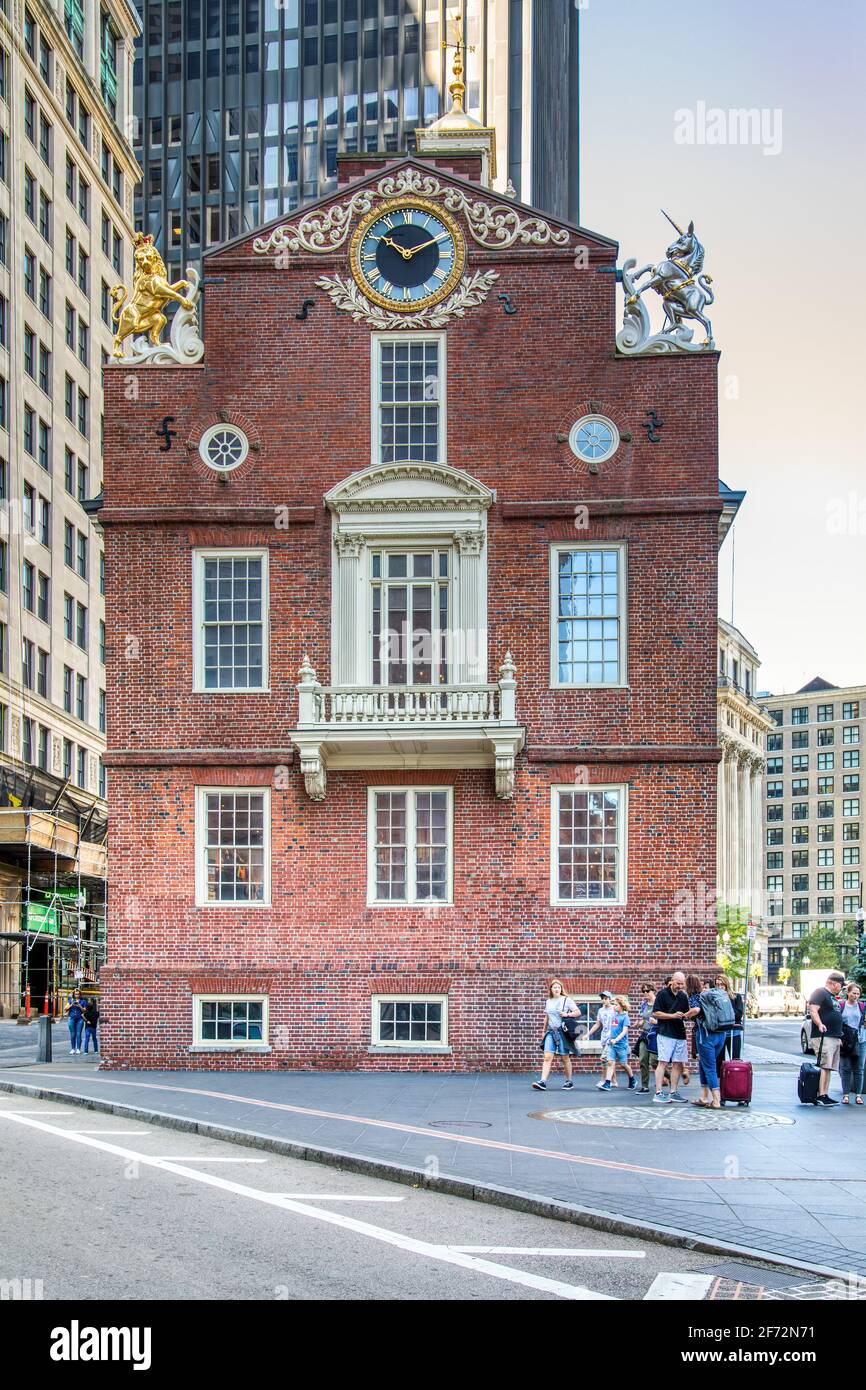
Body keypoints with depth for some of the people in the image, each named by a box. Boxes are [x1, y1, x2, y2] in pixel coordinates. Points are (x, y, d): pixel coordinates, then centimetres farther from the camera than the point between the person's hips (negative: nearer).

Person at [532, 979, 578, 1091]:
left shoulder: (567, 1000, 0)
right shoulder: (548, 1002, 14)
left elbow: (578, 1012, -1)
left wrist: (567, 1014, -16)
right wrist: (544, 1031, 23)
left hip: (562, 1032, -4)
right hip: (551, 1032, 4)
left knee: (565, 1058, 3)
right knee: (547, 1057, -8)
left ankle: (569, 1082, 17)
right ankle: (542, 1082, -15)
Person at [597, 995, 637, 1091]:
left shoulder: (625, 1017, -10)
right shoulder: (614, 1015, 10)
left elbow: (624, 1031, -18)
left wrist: (616, 1039, -27)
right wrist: (610, 1039, 18)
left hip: (621, 1044, -5)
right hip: (611, 1043, 5)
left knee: (623, 1064, 7)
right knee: (610, 1062, -6)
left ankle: (632, 1080, 29)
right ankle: (607, 1083, -11)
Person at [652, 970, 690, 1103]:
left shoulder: (683, 996, 14)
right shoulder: (662, 994, -3)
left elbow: (687, 1013, 21)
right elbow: (656, 1013, -6)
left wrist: (686, 1015, -2)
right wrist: (672, 1016, -15)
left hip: (680, 1034, 6)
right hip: (666, 1033, -6)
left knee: (678, 1063, 5)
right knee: (663, 1062, -8)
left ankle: (673, 1092, 13)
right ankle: (658, 1094, -9)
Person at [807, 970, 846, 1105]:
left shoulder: (833, 997, 25)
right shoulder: (820, 993, -5)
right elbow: (813, 1010, -17)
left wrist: (839, 1037, 29)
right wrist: (820, 1024, -31)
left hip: (834, 1038, 10)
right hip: (823, 1037, -10)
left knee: (829, 1068, 7)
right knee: (824, 1066, -15)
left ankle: (825, 1095, 7)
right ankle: (821, 1096, -18)